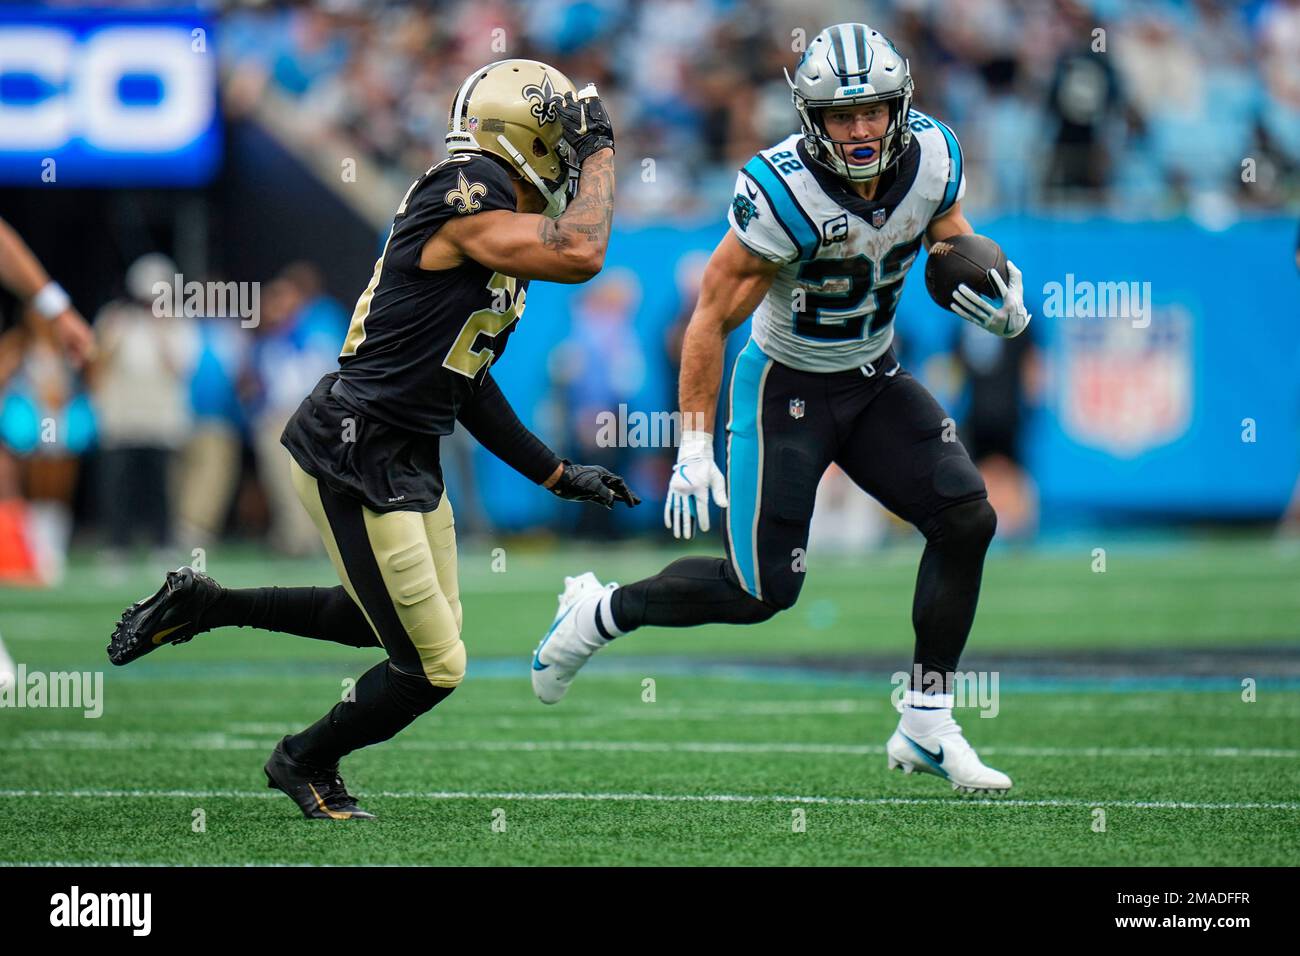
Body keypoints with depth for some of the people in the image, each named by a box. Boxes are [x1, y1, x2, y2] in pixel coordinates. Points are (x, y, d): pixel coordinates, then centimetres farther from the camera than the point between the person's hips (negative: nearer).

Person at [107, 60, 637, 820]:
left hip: (407, 463, 10)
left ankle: (204, 605, 33)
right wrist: (601, 148, -16)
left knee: (413, 622, 25)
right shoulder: (461, 200, -20)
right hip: (354, 461, -10)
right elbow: (581, 254, -32)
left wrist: (557, 475, 20)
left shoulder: (498, 234, 11)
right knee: (433, 667, -2)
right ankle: (306, 764, 26)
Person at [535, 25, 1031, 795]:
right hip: (786, 388, -6)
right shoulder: (782, 193, -28)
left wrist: (995, 292, -16)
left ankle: (927, 727, 0)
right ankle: (600, 614, 19)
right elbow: (712, 317, -20)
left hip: (875, 381, 6)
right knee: (761, 592, -7)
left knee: (967, 520, -11)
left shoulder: (932, 158, -11)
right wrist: (694, 449, -21)